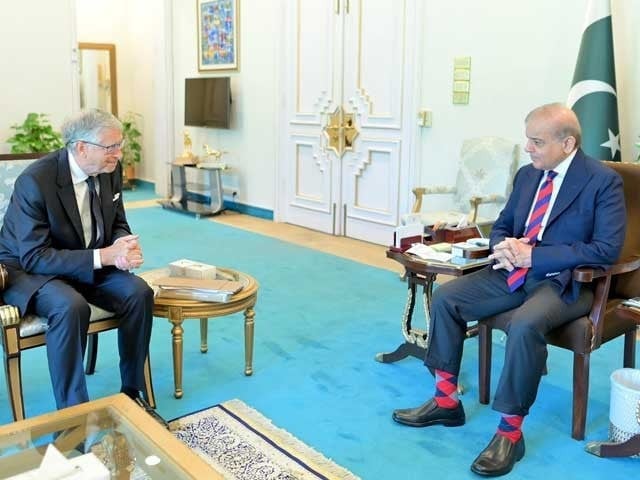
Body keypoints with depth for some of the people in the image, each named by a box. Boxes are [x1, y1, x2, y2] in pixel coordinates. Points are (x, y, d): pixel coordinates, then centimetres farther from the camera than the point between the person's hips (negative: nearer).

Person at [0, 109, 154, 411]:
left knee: (139, 293, -20)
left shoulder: (110, 169, -7)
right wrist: (103, 256, -33)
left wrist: (122, 246, -20)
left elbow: (118, 224, 5)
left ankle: (132, 392, -4)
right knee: (71, 307, -36)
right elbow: (34, 257, -26)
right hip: (27, 268, -5)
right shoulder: (35, 181, -26)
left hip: (89, 264, 6)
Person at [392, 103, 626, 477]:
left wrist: (532, 254, -22)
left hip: (564, 281, -7)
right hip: (516, 272, 7)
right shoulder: (527, 174, 10)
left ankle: (510, 431, -20)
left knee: (525, 325, -37)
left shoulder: (603, 180, -10)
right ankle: (446, 401, 2)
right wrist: (504, 245, -9)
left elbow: (608, 248, -18)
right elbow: (502, 225, 18)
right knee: (445, 298, -9)